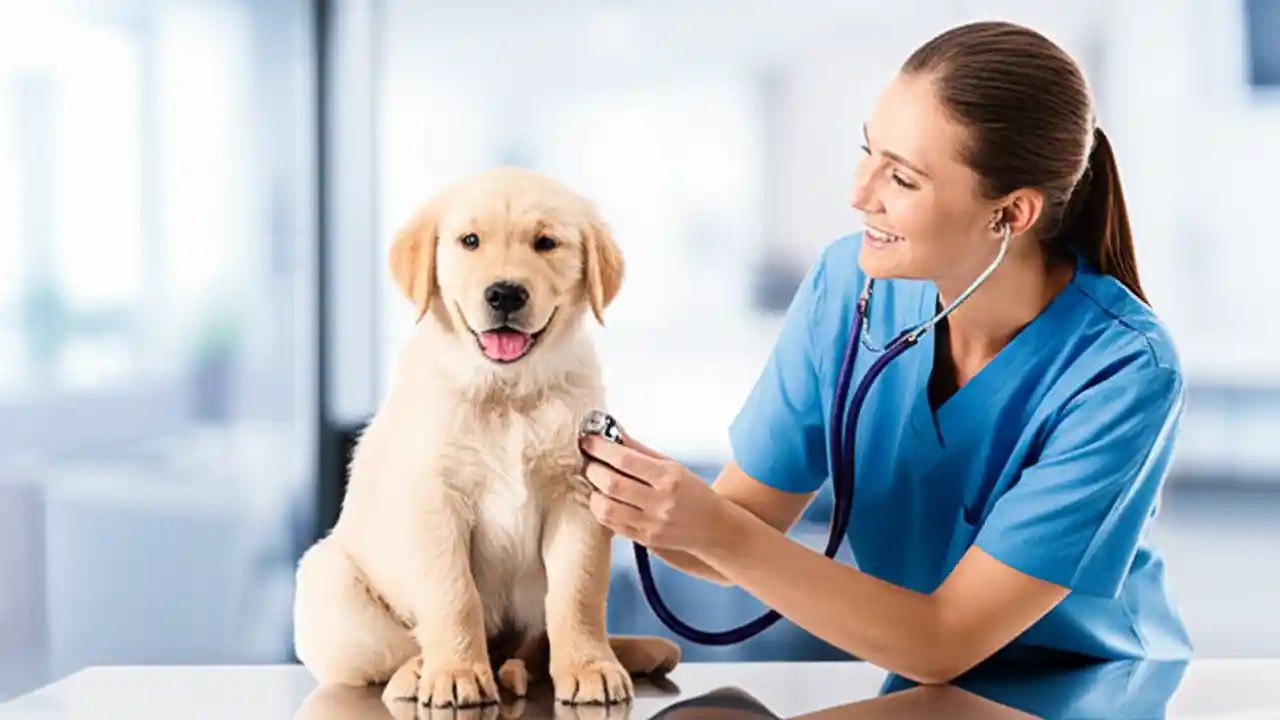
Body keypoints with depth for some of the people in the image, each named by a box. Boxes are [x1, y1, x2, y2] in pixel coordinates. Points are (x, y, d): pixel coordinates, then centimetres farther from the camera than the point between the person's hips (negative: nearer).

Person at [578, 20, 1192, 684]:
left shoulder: (1121, 372, -22)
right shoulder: (849, 285, -10)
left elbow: (943, 644, -22)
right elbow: (748, 520, -4)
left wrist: (716, 532, -29)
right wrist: (645, 505, -24)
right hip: (915, 695, 3)